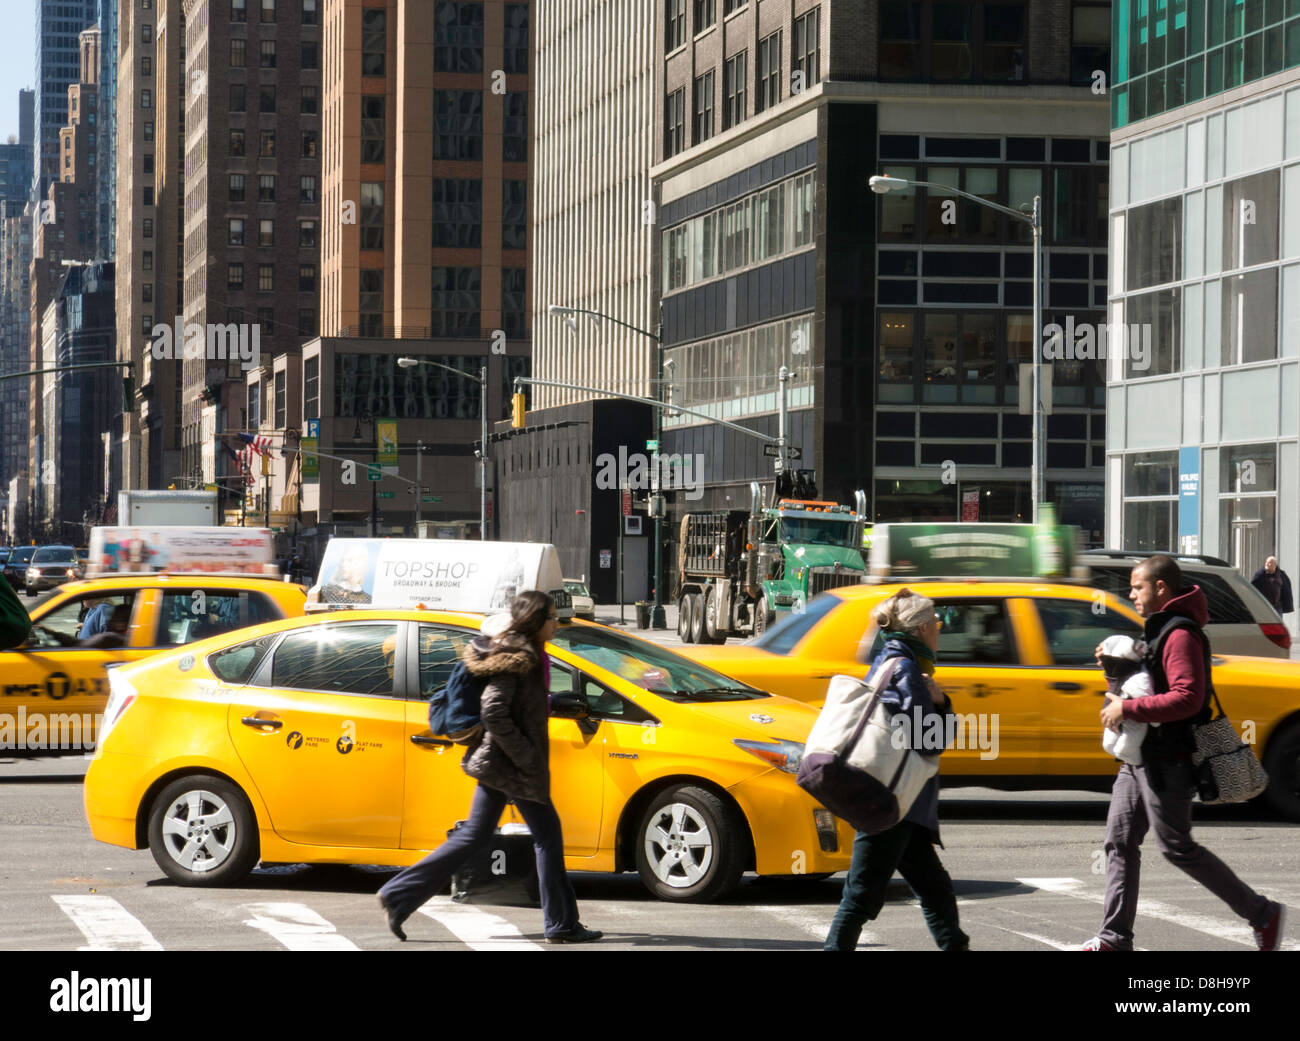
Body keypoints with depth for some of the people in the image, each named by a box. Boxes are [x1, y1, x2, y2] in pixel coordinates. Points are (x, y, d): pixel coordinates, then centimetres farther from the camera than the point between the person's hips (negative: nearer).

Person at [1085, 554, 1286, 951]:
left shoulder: (1180, 636, -18)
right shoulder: (1158, 629, 16)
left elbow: (1187, 697, -28)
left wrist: (1128, 709, -26)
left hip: (1168, 760, -10)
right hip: (1141, 758, 10)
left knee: (1176, 846, -6)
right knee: (1120, 843, 7)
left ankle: (1263, 914, 3)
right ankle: (1115, 937, 9)